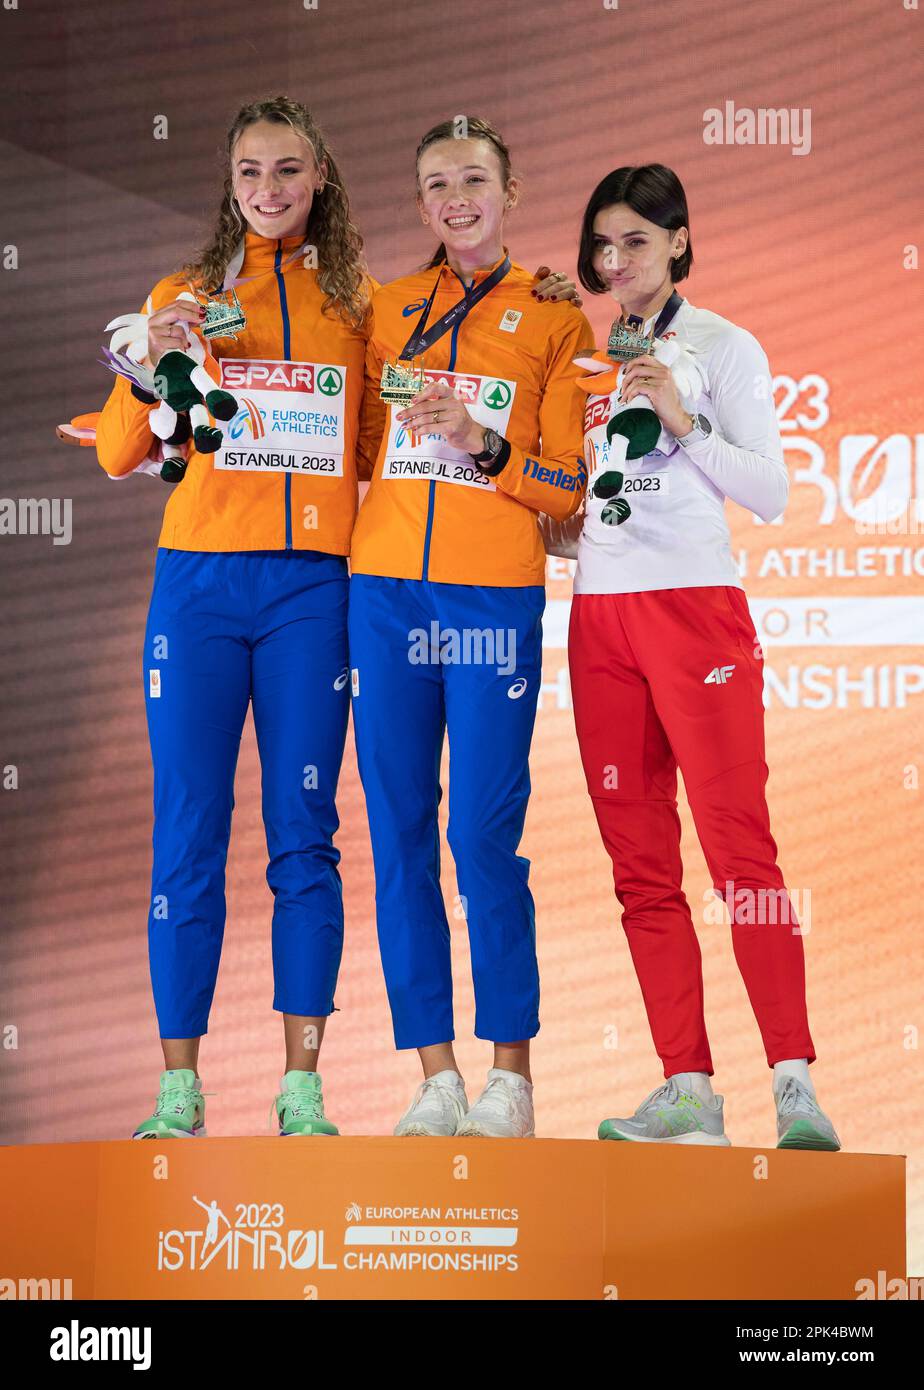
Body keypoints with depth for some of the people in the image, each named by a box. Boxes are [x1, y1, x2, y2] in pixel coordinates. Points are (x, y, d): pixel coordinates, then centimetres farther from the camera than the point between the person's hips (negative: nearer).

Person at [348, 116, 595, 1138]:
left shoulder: (555, 319, 6)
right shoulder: (387, 309, 14)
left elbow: (571, 484, 2)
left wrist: (484, 444, -13)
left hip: (495, 595, -3)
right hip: (384, 590, 3)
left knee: (485, 836, -8)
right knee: (399, 835, 1)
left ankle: (510, 1074, 1)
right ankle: (436, 1077, 6)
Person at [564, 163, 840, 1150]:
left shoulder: (724, 348, 4)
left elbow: (770, 493, -2)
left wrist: (685, 423, -13)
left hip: (696, 603, -5)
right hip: (599, 615, 5)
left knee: (740, 846, -14)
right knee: (641, 866, 1)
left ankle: (794, 1080, -15)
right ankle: (686, 1087, 2)